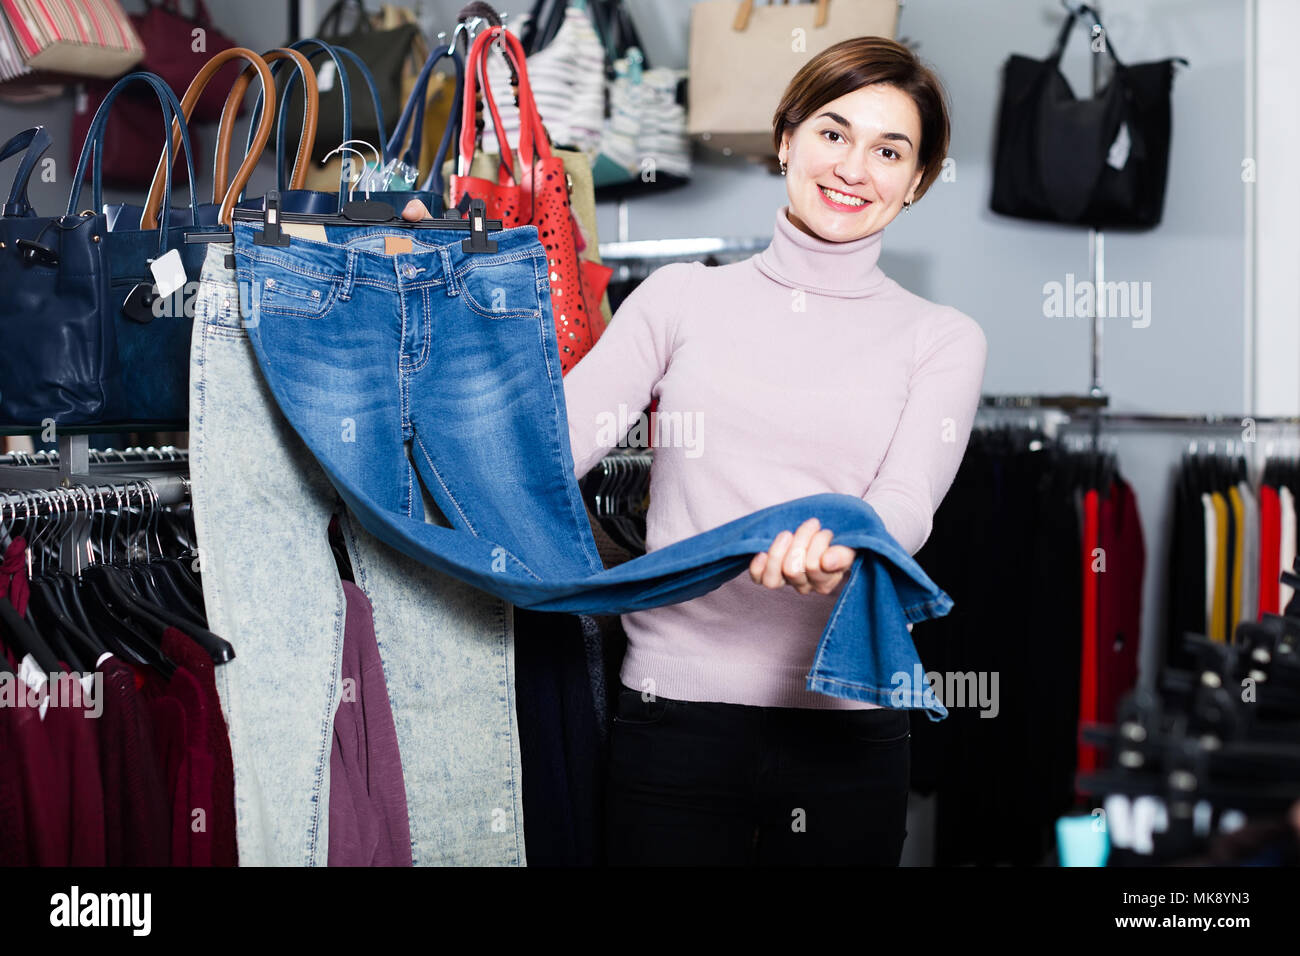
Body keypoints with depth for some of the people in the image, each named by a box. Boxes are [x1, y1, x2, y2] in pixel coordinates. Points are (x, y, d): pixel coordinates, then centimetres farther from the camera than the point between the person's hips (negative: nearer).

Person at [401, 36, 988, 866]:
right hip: (675, 712, 0)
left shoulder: (944, 341, 7)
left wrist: (840, 547, -32)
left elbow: (906, 502, -9)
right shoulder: (684, 298, 8)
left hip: (847, 727, 0)